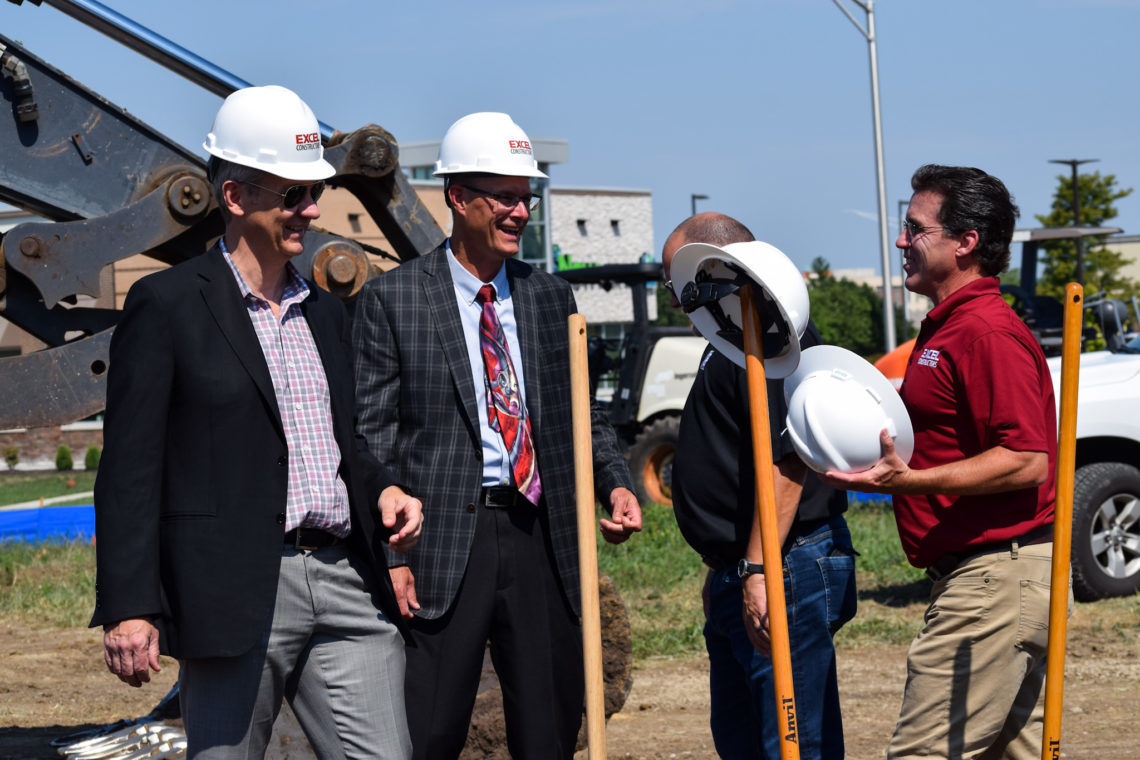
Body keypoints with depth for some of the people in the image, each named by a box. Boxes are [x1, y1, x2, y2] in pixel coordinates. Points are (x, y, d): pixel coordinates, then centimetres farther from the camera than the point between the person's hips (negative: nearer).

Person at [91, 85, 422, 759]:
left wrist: (383, 488, 5)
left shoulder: (325, 312, 18)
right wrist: (128, 609, -13)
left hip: (349, 585, 6)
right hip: (235, 595, -5)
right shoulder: (166, 305, -2)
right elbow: (131, 468, -6)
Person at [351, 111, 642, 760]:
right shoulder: (392, 299, -1)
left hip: (542, 538, 4)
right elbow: (373, 438, -3)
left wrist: (617, 484, -2)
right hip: (443, 543, -4)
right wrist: (390, 554, -10)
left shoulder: (550, 297, 13)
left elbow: (581, 413, 18)